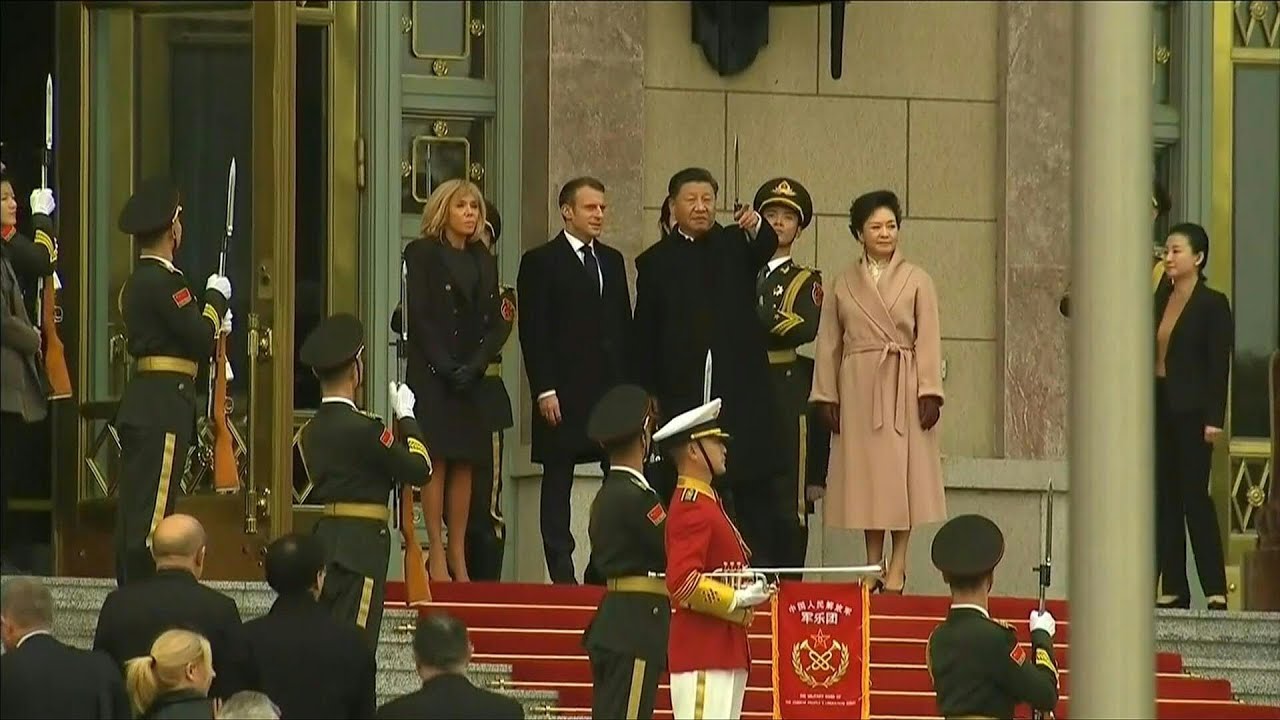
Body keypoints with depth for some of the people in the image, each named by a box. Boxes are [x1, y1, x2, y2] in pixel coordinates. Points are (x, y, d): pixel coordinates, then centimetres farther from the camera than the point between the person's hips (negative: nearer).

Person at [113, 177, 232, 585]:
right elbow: (201, 340, -17)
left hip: (140, 407, 10)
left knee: (133, 511, 11)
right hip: (165, 405, -10)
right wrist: (216, 296, -2)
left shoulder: (136, 283, 15)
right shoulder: (164, 282, -15)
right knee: (152, 515, -11)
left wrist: (212, 322, 18)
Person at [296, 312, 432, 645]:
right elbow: (420, 470, -10)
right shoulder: (363, 429, -16)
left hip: (323, 541, 8)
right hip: (360, 547, -8)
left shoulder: (309, 432, 9)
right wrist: (406, 417, 4)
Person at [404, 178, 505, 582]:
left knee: (465, 465, 3)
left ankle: (458, 556, 4)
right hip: (431, 374, -5)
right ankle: (437, 554, -7)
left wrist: (474, 366, -6)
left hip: (473, 378, 5)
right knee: (436, 462, -7)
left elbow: (496, 323, 10)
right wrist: (446, 368, -14)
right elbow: (419, 317, -7)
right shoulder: (423, 254, 0)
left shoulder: (483, 261, 15)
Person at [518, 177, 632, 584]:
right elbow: (533, 332, -5)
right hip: (564, 392, -5)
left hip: (613, 387, 5)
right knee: (558, 482, 0)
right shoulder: (541, 262, 0)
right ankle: (561, 572, 1)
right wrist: (545, 390, -13)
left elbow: (624, 325, 18)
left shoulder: (611, 261, 17)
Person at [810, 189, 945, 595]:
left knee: (902, 474, -5)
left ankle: (897, 568, -3)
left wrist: (928, 392, -8)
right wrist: (827, 396, 3)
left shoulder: (916, 281, 5)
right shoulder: (844, 284, 10)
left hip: (903, 387, -2)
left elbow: (928, 341, 1)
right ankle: (873, 567, 8)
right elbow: (829, 343, 10)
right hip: (858, 387, 2)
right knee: (865, 473, 2)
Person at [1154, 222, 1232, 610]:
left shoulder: (1212, 304, -6)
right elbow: (1148, 355, 15)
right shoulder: (1159, 300, 13)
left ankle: (1214, 588, -6)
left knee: (1195, 495, -9)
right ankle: (1173, 588, 10)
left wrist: (1214, 418, -16)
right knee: (1165, 498, 7)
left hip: (1191, 410, -7)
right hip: (1158, 406, 7)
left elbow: (1219, 364, -10)